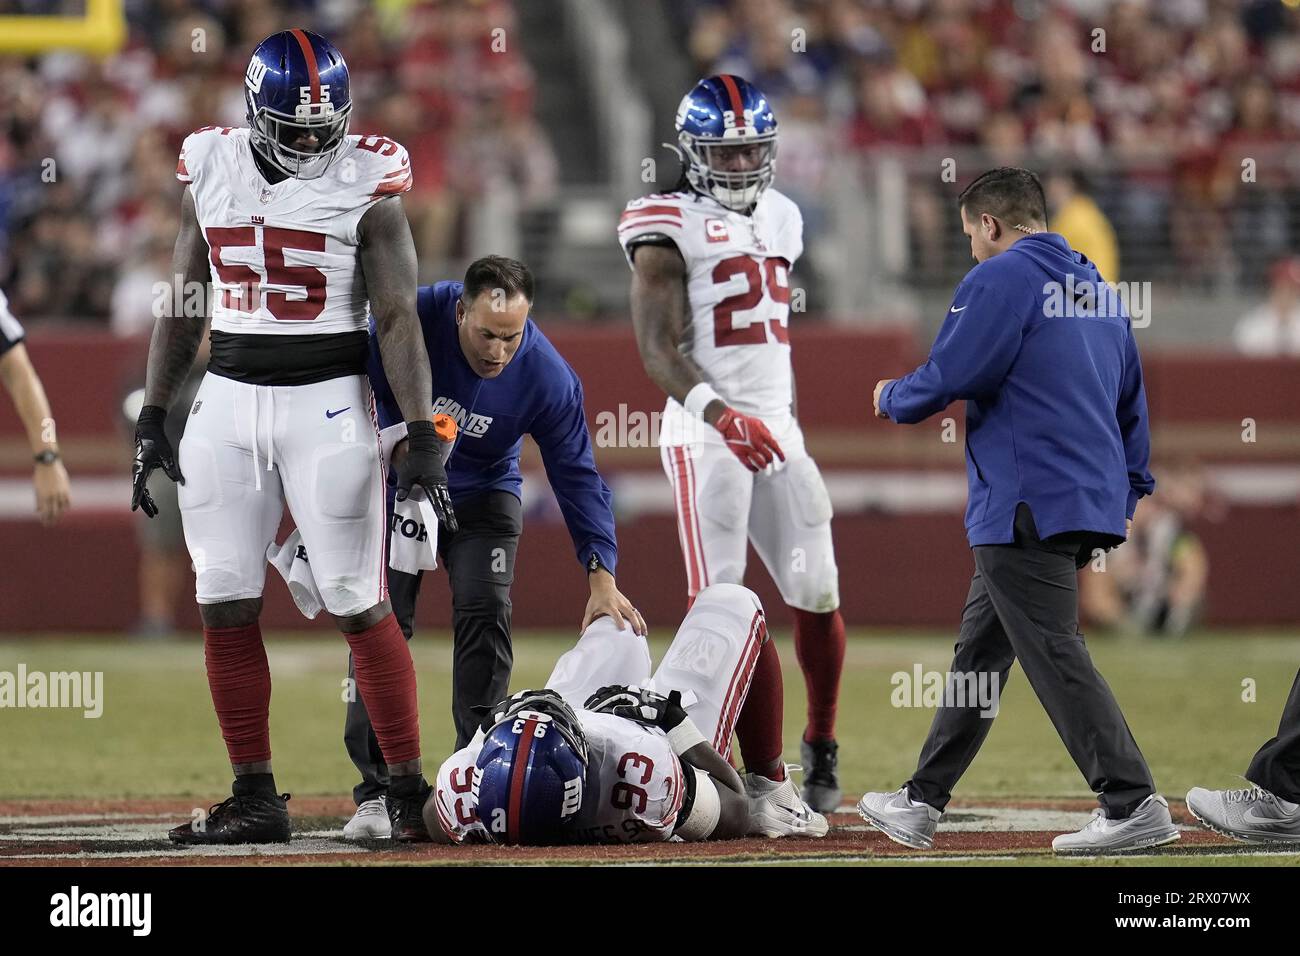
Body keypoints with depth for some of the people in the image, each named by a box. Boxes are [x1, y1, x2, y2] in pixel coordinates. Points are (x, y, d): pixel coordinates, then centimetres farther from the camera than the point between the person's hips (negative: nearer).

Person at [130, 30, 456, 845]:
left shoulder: (366, 183, -7)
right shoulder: (211, 171, 5)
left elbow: (398, 318, -7)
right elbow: (182, 308, 13)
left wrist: (424, 436, -13)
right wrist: (152, 420, 11)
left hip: (327, 401, -4)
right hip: (228, 400, 4)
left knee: (360, 606, -5)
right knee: (227, 606, 2)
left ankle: (410, 791, 3)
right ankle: (256, 799, 9)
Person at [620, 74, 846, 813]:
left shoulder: (781, 218, 15)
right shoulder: (671, 228, -6)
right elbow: (658, 351, -13)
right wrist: (721, 415, -27)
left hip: (778, 431, 6)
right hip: (707, 436, -6)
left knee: (817, 592, 2)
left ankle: (821, 745, 19)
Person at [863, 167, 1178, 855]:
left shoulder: (1000, 279, -9)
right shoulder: (1099, 289, 18)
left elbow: (945, 379, -14)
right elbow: (1133, 400, 21)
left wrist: (890, 398, 7)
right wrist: (1132, 487, 24)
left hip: (1028, 507, -9)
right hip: (1092, 502, 9)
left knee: (1054, 654, -10)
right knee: (979, 652, 16)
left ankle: (1133, 804, -17)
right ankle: (922, 802, 22)